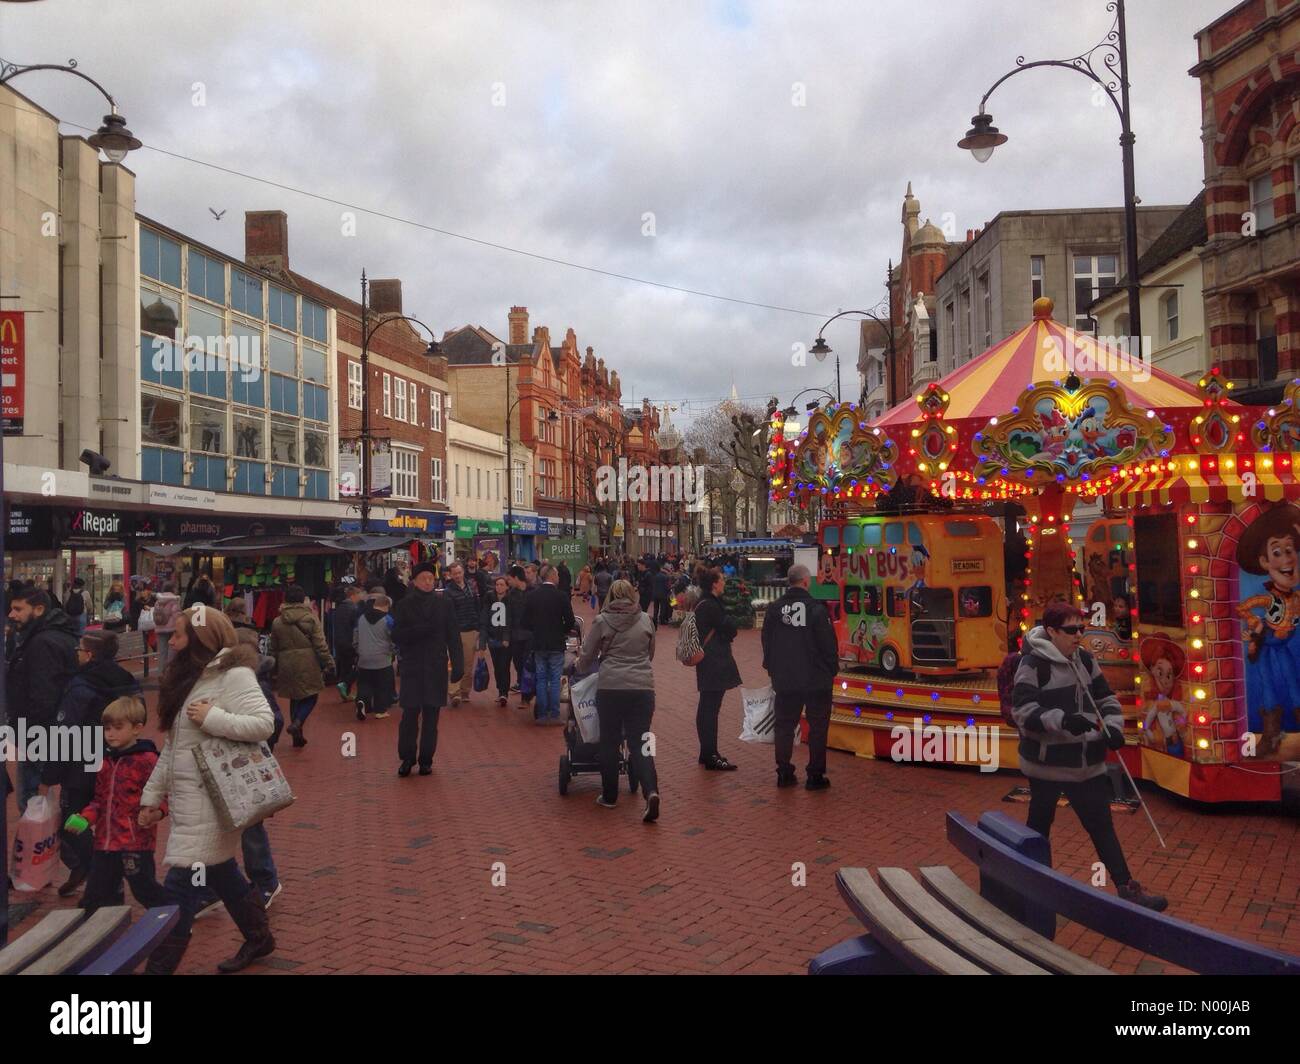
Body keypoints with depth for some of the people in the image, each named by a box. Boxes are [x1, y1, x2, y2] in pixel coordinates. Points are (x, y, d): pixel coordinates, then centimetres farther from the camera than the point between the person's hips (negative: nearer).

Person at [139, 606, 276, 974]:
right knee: (219, 872, 18)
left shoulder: (234, 675, -14)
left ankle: (159, 966, 3)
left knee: (180, 883, -6)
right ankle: (258, 937, 34)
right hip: (186, 798, 9)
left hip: (211, 799, -9)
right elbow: (172, 747, 17)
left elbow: (263, 723, -25)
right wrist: (152, 795, 16)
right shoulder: (189, 677, 14)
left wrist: (211, 717, -22)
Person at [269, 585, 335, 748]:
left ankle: (297, 736, 17)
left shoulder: (277, 622, 3)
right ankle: (297, 723, -17)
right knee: (311, 696, 8)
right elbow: (321, 645, -8)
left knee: (294, 698, 14)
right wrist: (328, 664, 0)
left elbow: (272, 649, 10)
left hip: (287, 666, 4)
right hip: (308, 664, -4)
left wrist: (273, 668, 20)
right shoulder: (311, 619, -7)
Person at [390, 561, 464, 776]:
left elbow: (453, 637, 3)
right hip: (412, 667, -1)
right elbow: (397, 636, -4)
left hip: (436, 668, 1)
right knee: (410, 714, -1)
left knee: (431, 716, 5)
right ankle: (407, 758, 13)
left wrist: (458, 665, -3)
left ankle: (426, 760, 14)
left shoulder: (444, 604, 4)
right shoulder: (404, 606, 3)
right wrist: (422, 630, -18)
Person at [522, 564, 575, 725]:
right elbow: (570, 621, -10)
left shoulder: (532, 596, 1)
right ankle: (554, 715, 2)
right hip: (556, 645, -3)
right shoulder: (561, 596, -11)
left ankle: (542, 715, 10)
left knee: (541, 680, 9)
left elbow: (526, 622, 3)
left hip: (538, 645, 3)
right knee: (555, 680, 2)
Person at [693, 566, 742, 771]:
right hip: (715, 664, -11)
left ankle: (707, 752, 25)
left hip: (709, 664, 11)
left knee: (707, 708, 16)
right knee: (710, 708, -6)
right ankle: (711, 756, -2)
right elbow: (730, 629, -16)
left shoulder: (703, 604, 13)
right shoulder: (710, 606, -18)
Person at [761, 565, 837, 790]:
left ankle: (784, 773, 16)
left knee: (784, 726, 13)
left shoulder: (773, 609, 0)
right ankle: (815, 776, 8)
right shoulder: (816, 609, -14)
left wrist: (773, 670, 19)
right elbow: (829, 644, -10)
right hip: (817, 679, -4)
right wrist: (832, 669, 5)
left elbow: (767, 643, 8)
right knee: (818, 727, 7)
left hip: (784, 680, 4)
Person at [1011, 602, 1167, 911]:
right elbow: (1023, 711, -22)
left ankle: (1127, 889, 9)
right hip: (1047, 761, -5)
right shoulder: (1033, 663, -16)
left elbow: (1106, 698, 11)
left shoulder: (1084, 659, 5)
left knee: (1101, 824, 6)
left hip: (1086, 761, 5)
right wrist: (1063, 720, -35)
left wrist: (1113, 727, -8)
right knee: (1039, 823, 12)